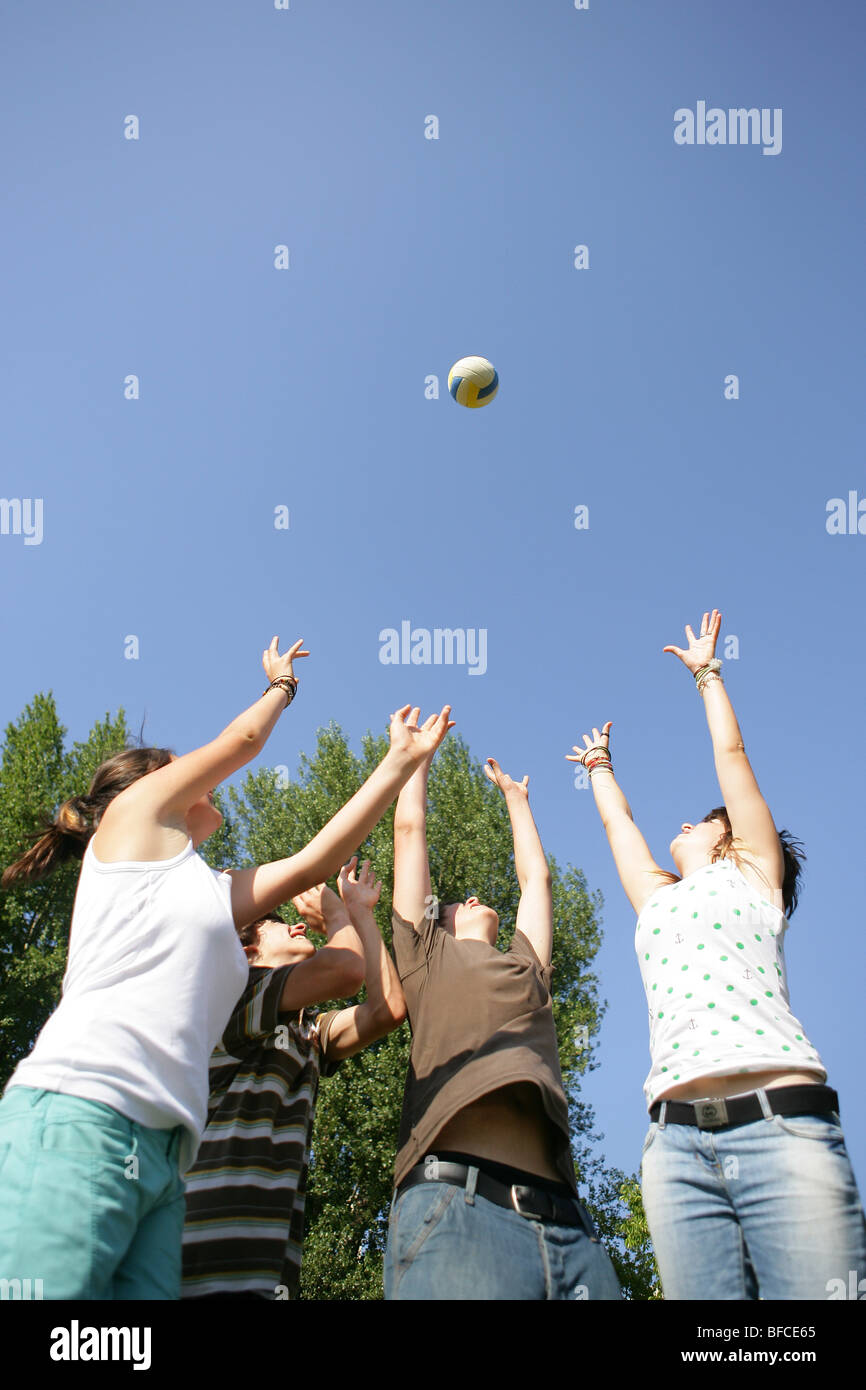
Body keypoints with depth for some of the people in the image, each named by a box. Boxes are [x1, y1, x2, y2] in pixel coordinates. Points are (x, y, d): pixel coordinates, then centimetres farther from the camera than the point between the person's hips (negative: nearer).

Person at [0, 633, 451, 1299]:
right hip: (78, 1120, -7)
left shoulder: (217, 892, 31)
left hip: (161, 1156, 7)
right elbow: (243, 740, 24)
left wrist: (402, 762, 31)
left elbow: (316, 859, 28)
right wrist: (282, 683, 44)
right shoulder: (135, 808, 14)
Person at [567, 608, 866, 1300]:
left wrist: (706, 671, 34)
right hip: (678, 1142, 4)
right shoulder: (658, 902, 29)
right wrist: (599, 767, 59)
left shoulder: (755, 876, 19)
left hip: (782, 1123, -4)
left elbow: (731, 753, 22)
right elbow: (617, 819, 42)